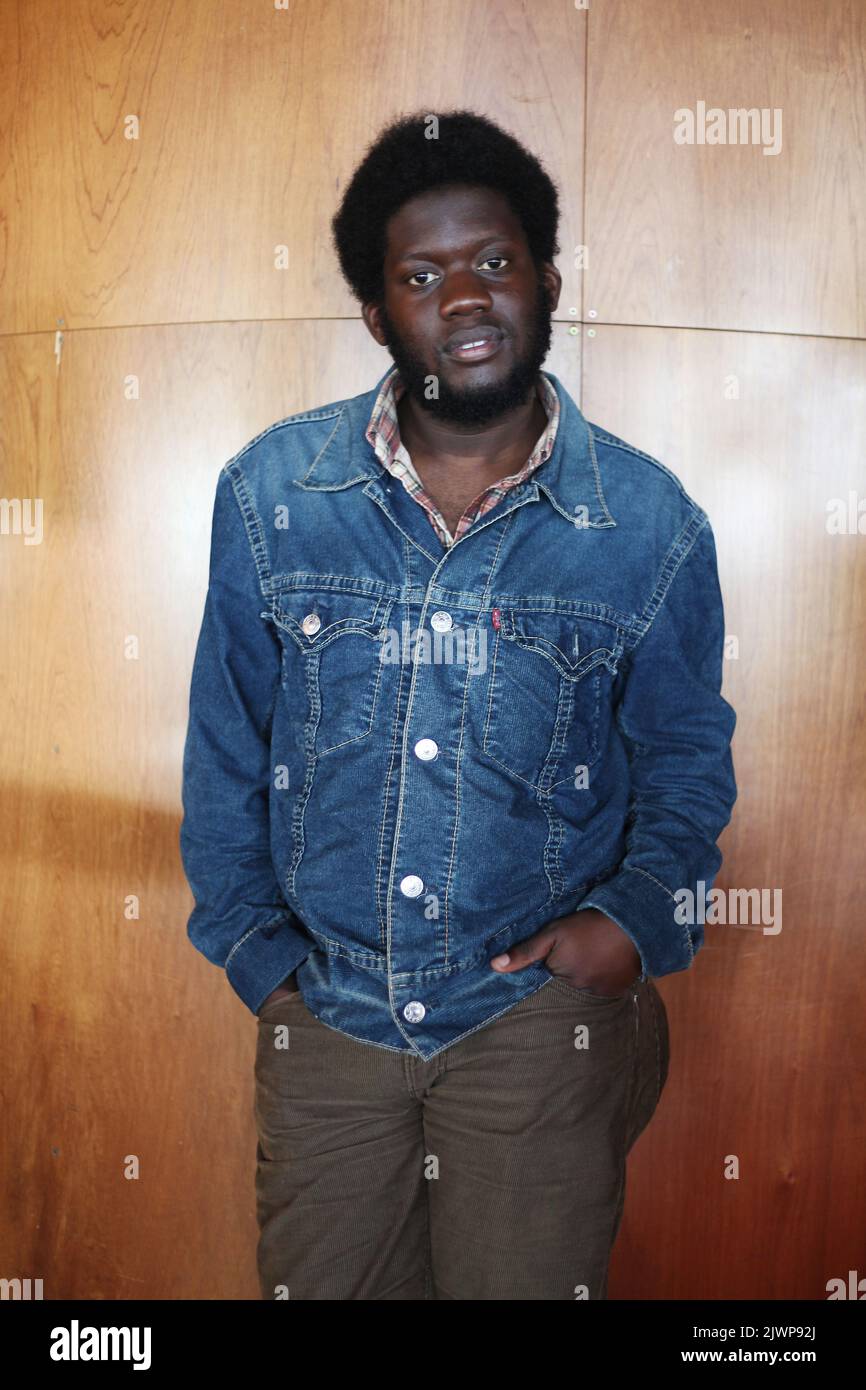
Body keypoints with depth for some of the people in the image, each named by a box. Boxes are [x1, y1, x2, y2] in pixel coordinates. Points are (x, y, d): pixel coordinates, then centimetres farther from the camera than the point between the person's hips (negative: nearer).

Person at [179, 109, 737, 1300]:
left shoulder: (651, 524, -7)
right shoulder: (272, 492, -5)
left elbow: (685, 753, 6)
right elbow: (227, 744, 4)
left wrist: (639, 913, -9)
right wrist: (254, 948, 4)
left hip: (538, 1011, -1)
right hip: (323, 1009, 2)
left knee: (530, 1282, 14)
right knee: (318, 1284, 18)